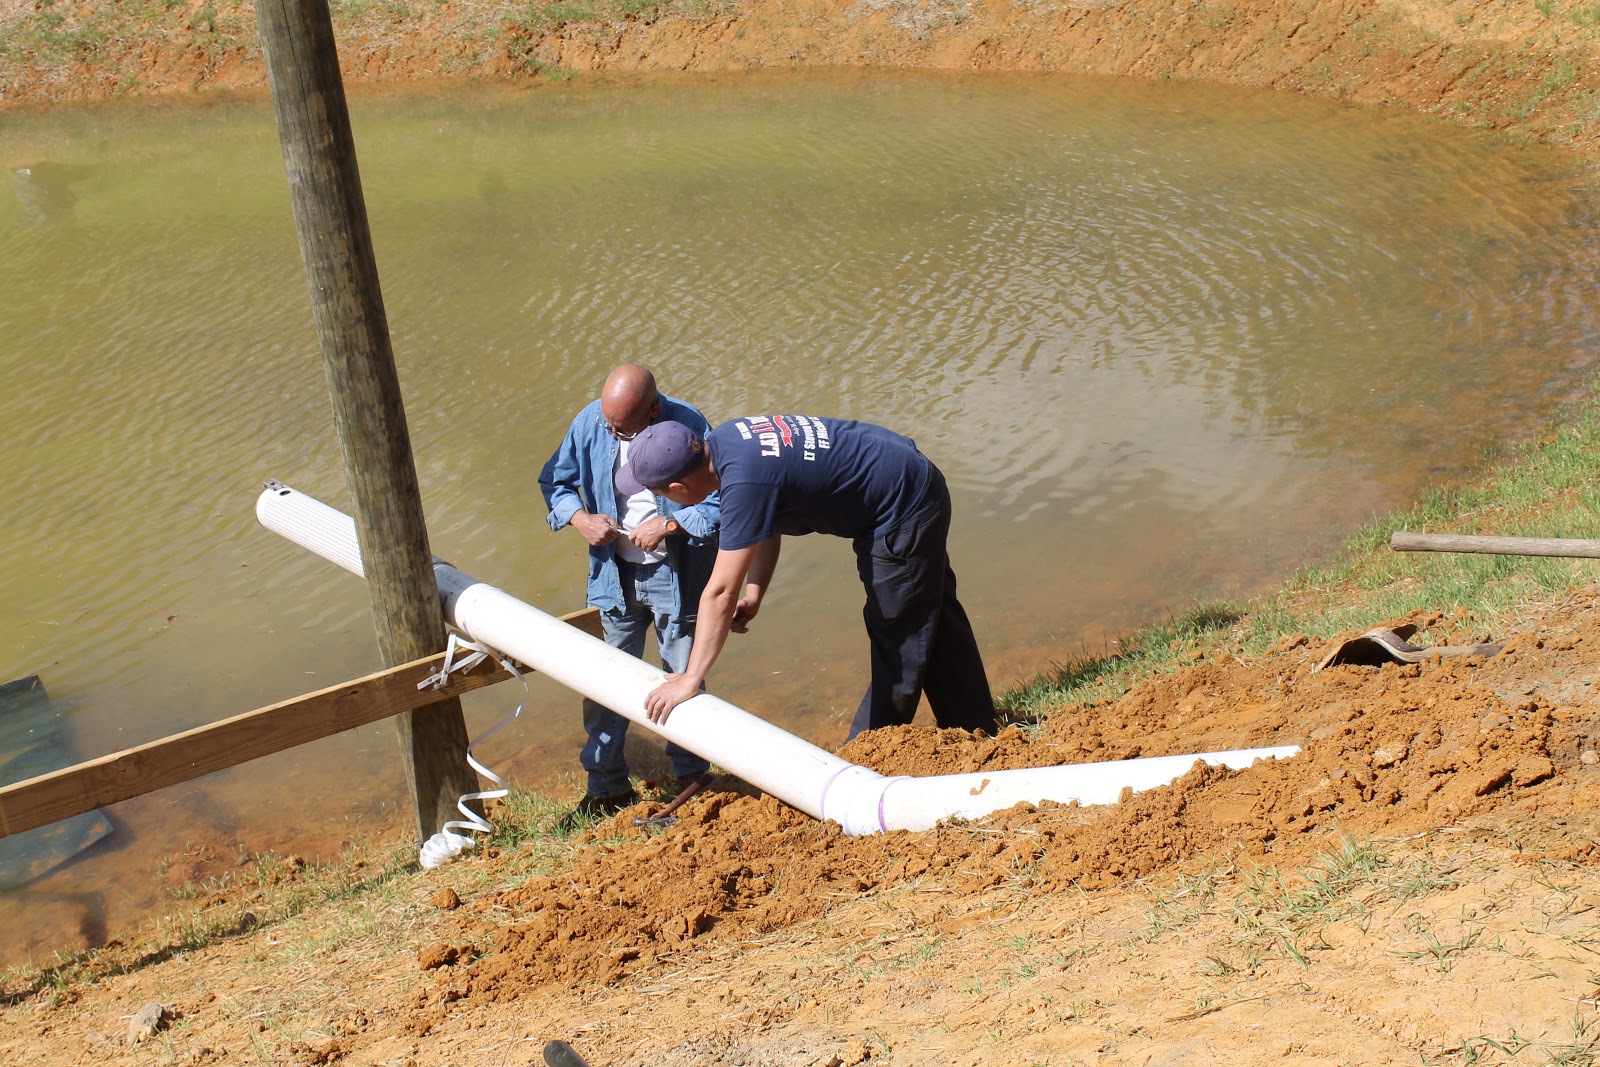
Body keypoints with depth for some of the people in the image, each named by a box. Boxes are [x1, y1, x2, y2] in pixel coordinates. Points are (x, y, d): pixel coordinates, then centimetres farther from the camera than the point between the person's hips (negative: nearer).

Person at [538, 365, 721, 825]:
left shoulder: (688, 428, -20)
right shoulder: (589, 423, -9)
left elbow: (721, 504, -14)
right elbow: (554, 481, 6)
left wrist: (670, 525, -23)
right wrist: (580, 518, -11)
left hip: (675, 575, -3)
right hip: (616, 575, 4)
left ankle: (691, 778, 26)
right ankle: (606, 786, 24)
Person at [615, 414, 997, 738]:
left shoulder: (744, 481, -34)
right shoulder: (720, 441, -6)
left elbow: (721, 592, -31)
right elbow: (764, 528, 7)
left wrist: (690, 680, -24)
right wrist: (753, 595, -5)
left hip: (903, 512, -10)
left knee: (899, 642, 4)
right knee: (937, 622, 22)